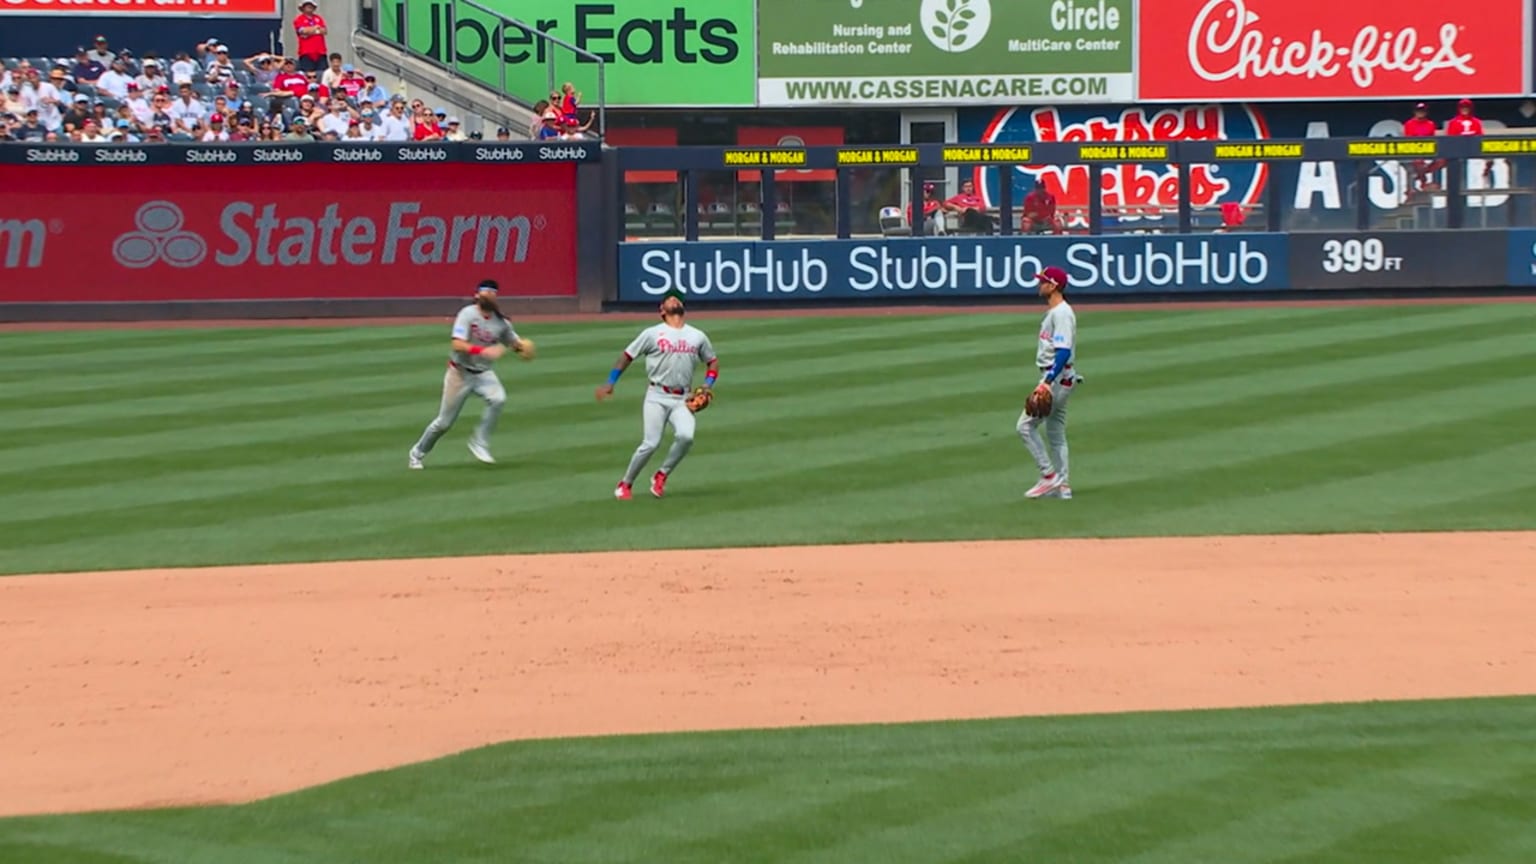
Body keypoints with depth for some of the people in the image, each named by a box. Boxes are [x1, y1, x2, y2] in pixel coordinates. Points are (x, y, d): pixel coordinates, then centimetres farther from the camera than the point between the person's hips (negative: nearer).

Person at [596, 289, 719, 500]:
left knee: (685, 436, -23)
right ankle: (625, 484, 6)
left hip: (682, 400, 2)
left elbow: (712, 361, 22)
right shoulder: (652, 334, 1)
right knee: (651, 443, -14)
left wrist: (708, 384, 4)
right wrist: (610, 384, 1)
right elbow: (627, 356, 6)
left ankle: (661, 476, 0)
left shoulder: (697, 336, 11)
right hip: (657, 397, -2)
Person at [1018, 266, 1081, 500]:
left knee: (1026, 425, -9)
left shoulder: (1061, 313, -17)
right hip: (1057, 378, 11)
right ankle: (1061, 486, 16)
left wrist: (1047, 383, -32)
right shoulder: (1054, 311, 15)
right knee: (1055, 433, 13)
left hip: (1057, 379, -11)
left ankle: (1049, 476, -6)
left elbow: (1064, 351, -26)